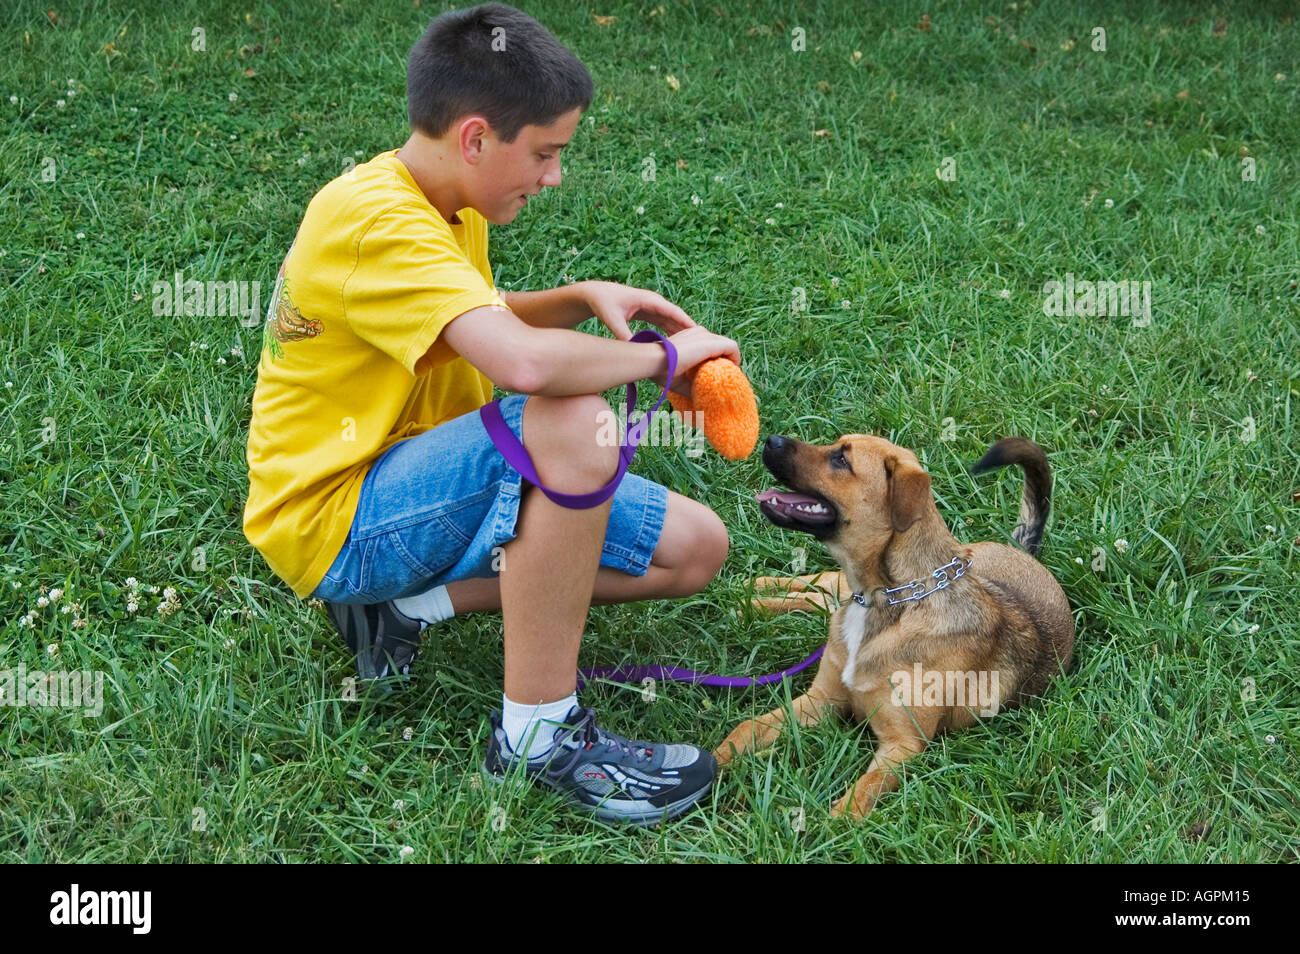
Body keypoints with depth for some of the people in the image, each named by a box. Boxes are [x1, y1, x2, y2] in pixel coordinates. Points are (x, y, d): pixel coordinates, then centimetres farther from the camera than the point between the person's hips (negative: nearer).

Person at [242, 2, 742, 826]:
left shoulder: (446, 206, 7)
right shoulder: (375, 219, -24)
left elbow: (487, 321, 25)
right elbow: (526, 363, -38)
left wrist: (585, 300, 5)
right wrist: (665, 356, -20)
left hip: (412, 481, 10)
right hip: (335, 518, -9)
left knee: (695, 548, -1)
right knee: (573, 419, -35)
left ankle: (410, 603, 2)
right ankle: (539, 731, -23)